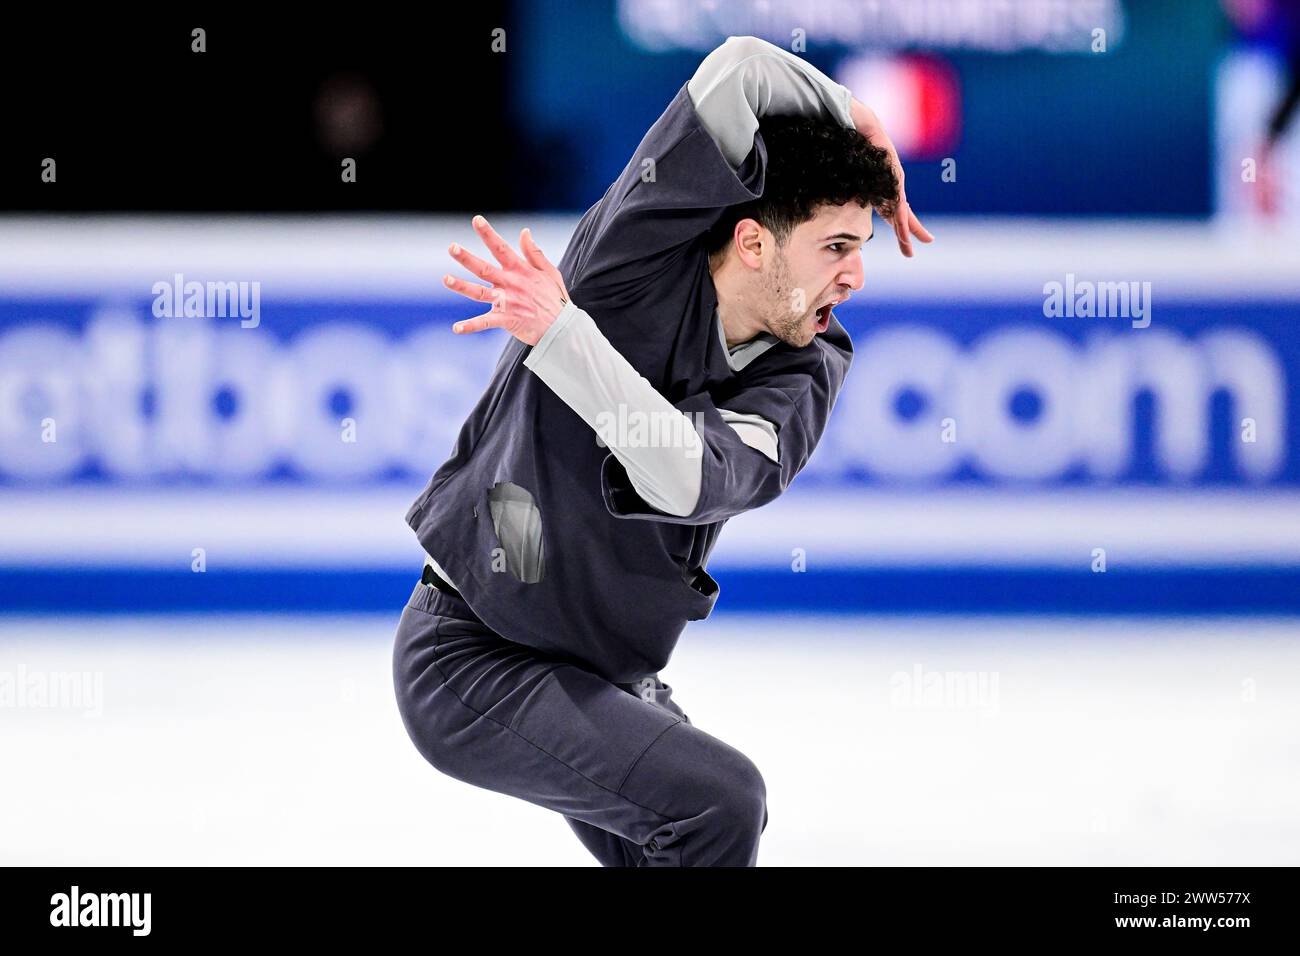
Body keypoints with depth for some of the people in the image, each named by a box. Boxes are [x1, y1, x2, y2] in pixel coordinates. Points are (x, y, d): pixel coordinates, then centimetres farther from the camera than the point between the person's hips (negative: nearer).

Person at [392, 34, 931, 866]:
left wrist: (560, 334, -36)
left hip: (610, 675, 7)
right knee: (720, 799, -21)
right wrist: (857, 122, -12)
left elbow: (690, 479, -28)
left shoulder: (811, 369, -6)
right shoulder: (636, 267, -18)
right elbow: (739, 70, -31)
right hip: (475, 663, -7)